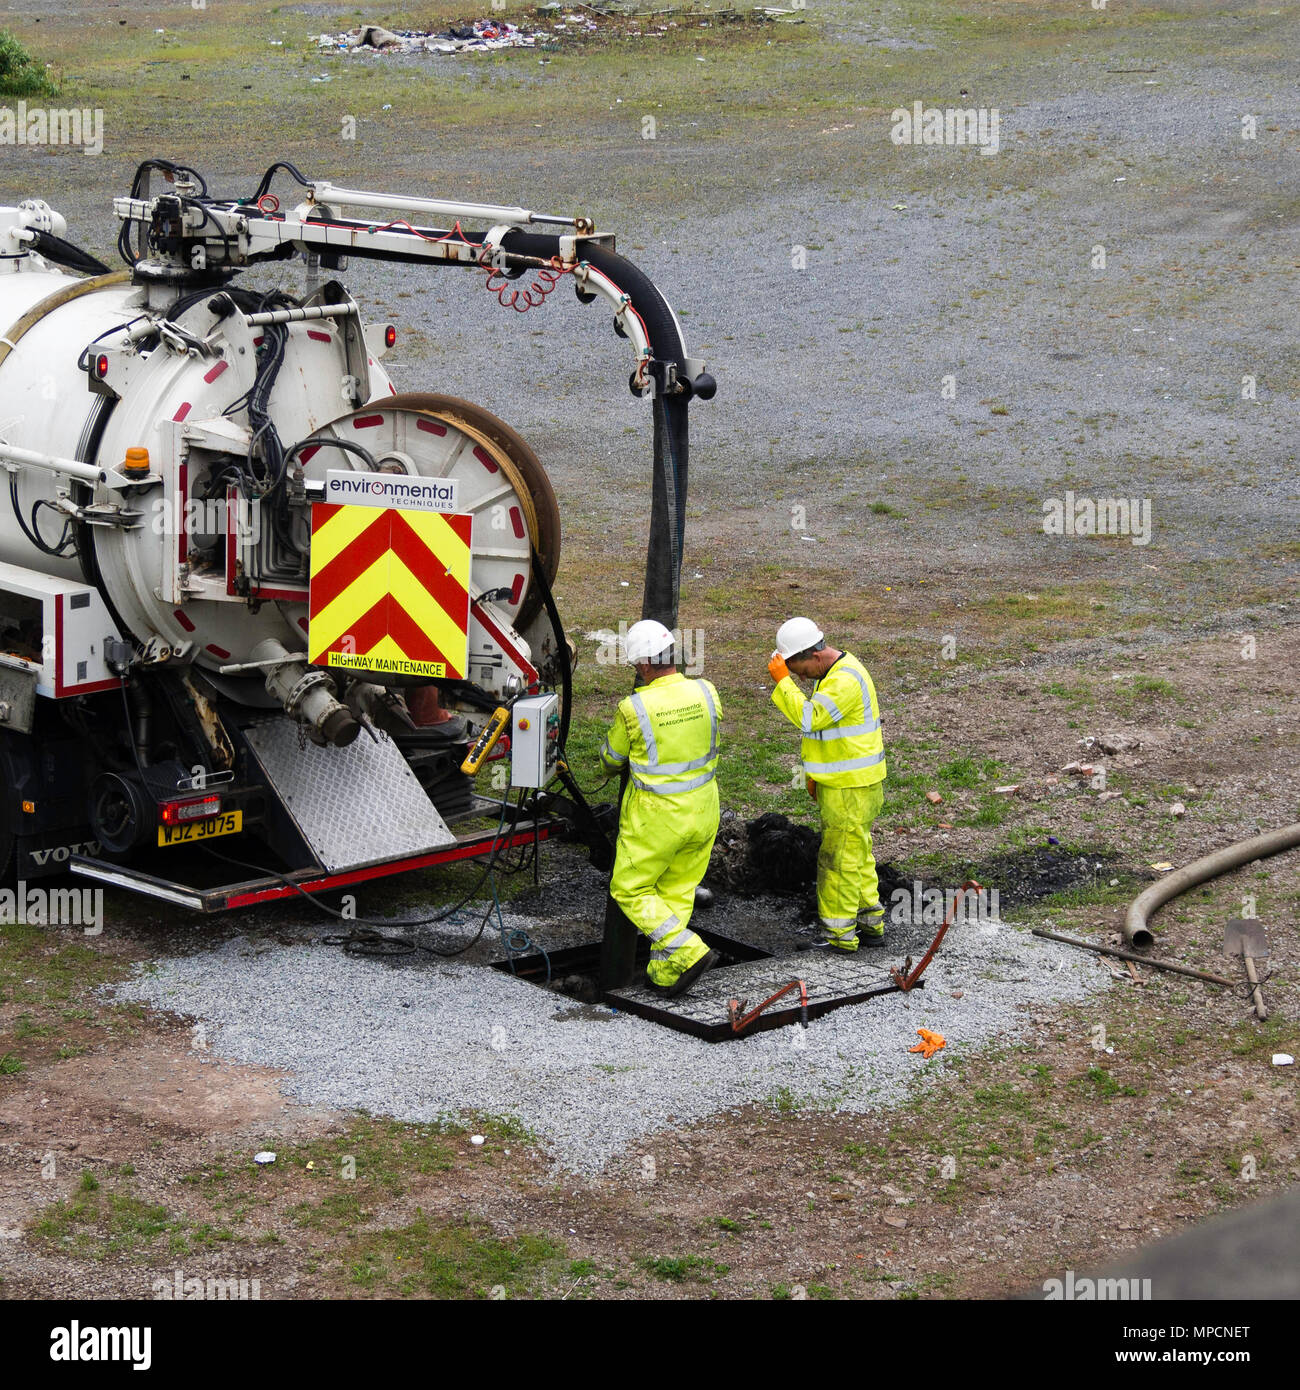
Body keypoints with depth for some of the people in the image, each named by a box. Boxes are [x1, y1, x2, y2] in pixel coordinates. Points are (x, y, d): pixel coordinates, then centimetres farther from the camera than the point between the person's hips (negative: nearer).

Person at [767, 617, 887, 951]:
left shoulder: (846, 680, -23)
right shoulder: (832, 673, 11)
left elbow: (809, 718, -31)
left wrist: (782, 680, -24)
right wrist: (814, 773, 18)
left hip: (851, 788, -10)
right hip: (837, 782, 10)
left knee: (840, 858, -3)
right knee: (858, 854, 17)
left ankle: (839, 933, 3)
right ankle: (871, 922, 25)